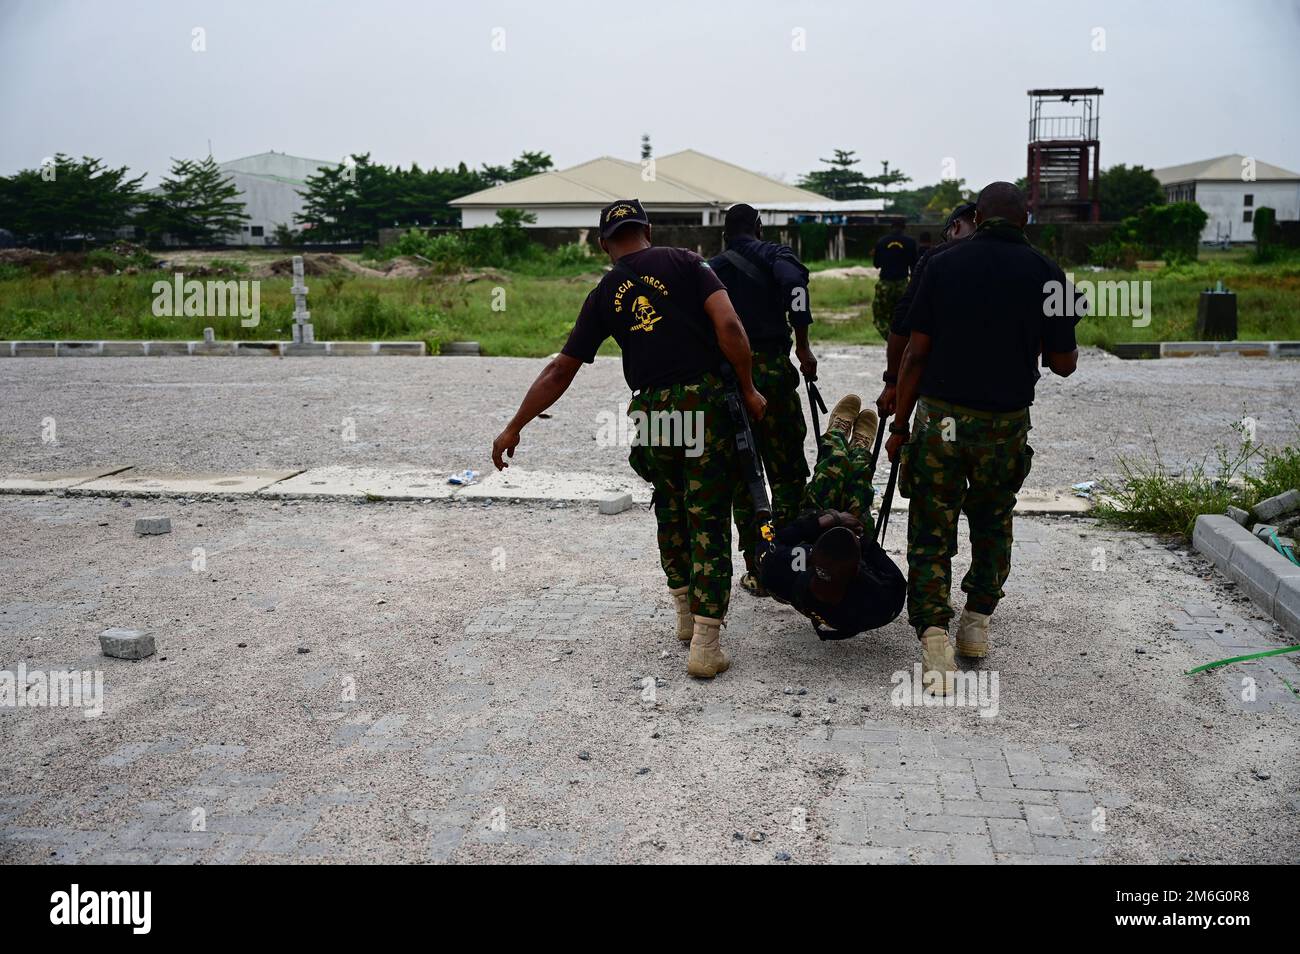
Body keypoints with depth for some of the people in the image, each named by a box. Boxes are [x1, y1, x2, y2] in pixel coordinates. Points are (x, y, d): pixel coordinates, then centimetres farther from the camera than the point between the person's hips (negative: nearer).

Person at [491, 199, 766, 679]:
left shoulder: (603, 295, 9)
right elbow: (728, 325, -12)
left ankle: (686, 615, 33)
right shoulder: (687, 263, 1)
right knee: (708, 523, 1)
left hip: (651, 417, 3)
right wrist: (749, 389, -1)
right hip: (706, 407, -3)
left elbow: (560, 371, 9)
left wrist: (514, 427, 15)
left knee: (670, 514, 24)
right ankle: (705, 644, -1)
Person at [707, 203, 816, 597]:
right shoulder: (775, 255, 5)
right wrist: (803, 345, -14)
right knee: (788, 471, 9)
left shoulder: (710, 268, 13)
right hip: (773, 369, -2)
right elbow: (794, 283, -18)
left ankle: (757, 571, 10)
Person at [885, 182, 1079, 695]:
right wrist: (1061, 350, 27)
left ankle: (933, 634, -8)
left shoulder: (944, 264, 0)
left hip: (939, 417, -1)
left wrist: (900, 424, 4)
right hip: (1006, 422, 1)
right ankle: (977, 623, 26)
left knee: (930, 533, 5)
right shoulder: (1044, 272, 0)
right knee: (993, 523, 23)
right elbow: (1063, 363, 3)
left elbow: (916, 353, -3)